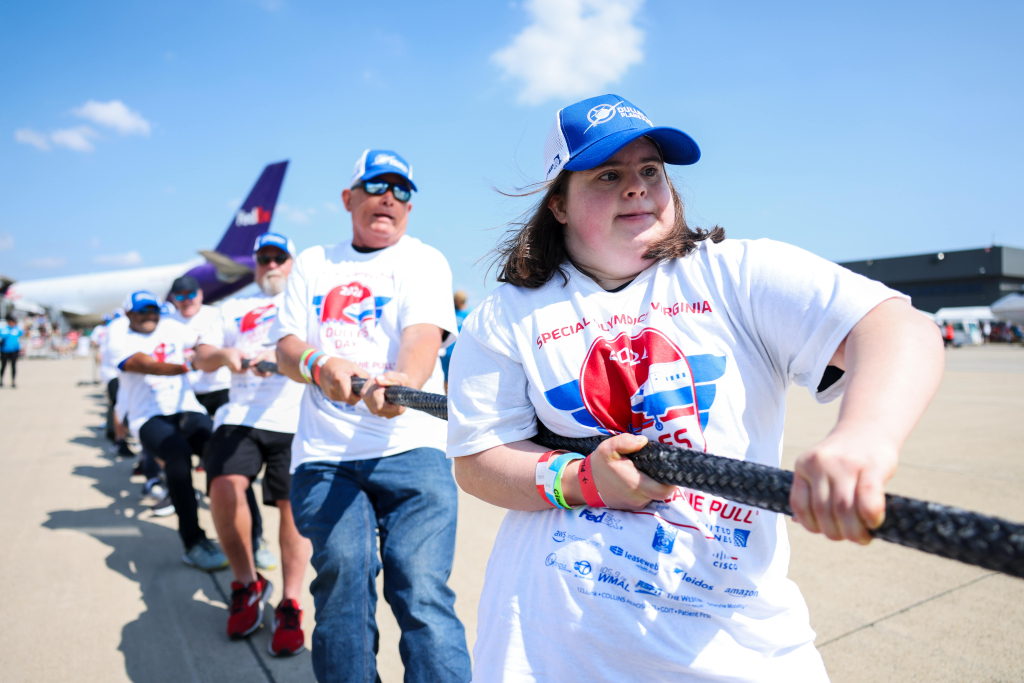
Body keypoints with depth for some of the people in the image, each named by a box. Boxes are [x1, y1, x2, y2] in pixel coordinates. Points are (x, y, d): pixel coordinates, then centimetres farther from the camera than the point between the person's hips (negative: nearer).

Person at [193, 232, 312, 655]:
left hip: (295, 419, -2)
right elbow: (202, 358, 17)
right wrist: (222, 355, -6)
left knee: (293, 503, -12)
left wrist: (281, 355, -20)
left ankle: (290, 606, 2)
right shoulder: (234, 308, 27)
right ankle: (247, 584, 4)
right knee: (224, 486, -19)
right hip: (240, 415, 2)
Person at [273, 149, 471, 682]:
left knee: (422, 593, -12)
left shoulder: (424, 260, 9)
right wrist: (319, 365, -15)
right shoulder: (313, 263, 19)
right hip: (323, 455, 3)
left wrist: (401, 380, -33)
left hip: (410, 447, -2)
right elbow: (286, 348, 10)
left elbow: (425, 333, -10)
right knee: (342, 574, -8)